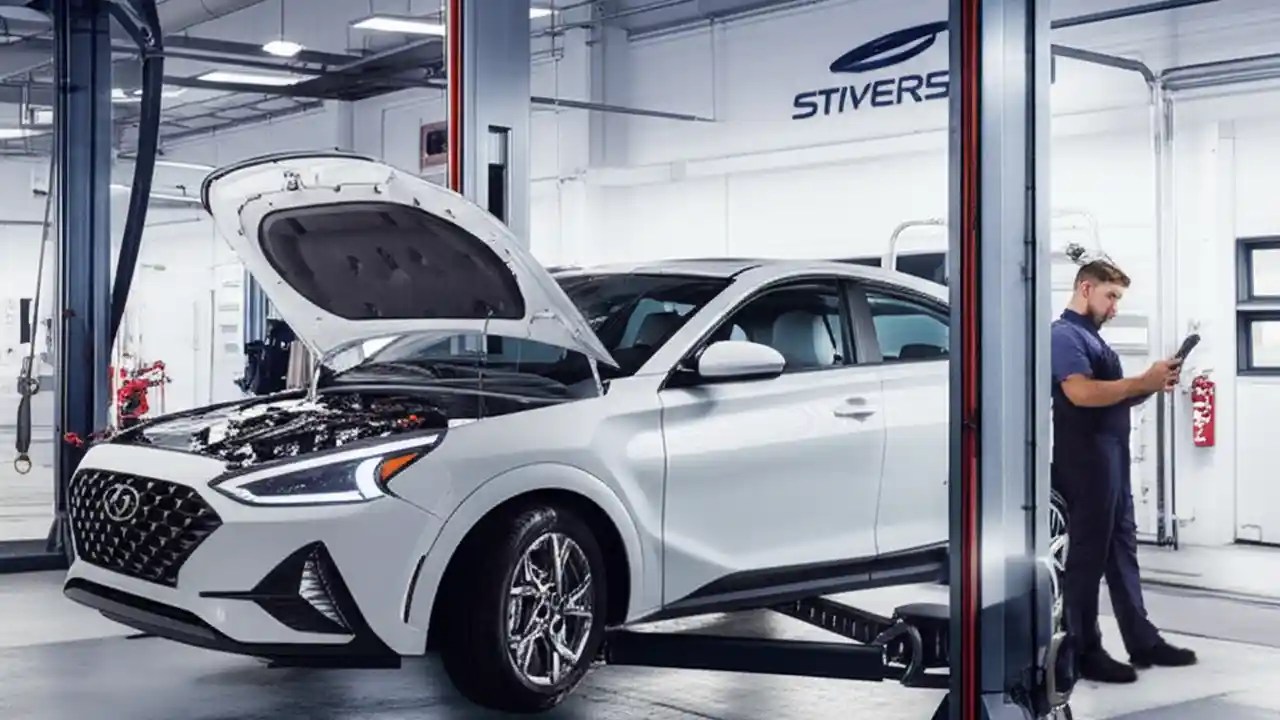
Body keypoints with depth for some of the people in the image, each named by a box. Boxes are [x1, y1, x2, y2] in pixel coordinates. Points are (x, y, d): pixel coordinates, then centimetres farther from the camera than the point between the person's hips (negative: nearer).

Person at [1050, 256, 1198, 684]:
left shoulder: (1093, 339, 20)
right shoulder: (1064, 335, -11)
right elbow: (1082, 393, -25)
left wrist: (1150, 386, 2)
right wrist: (1143, 381, -20)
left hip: (1113, 460, 10)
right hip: (1085, 462, -10)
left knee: (1123, 550, 13)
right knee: (1087, 555, -4)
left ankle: (1142, 641, 19)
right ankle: (1084, 653, 3)